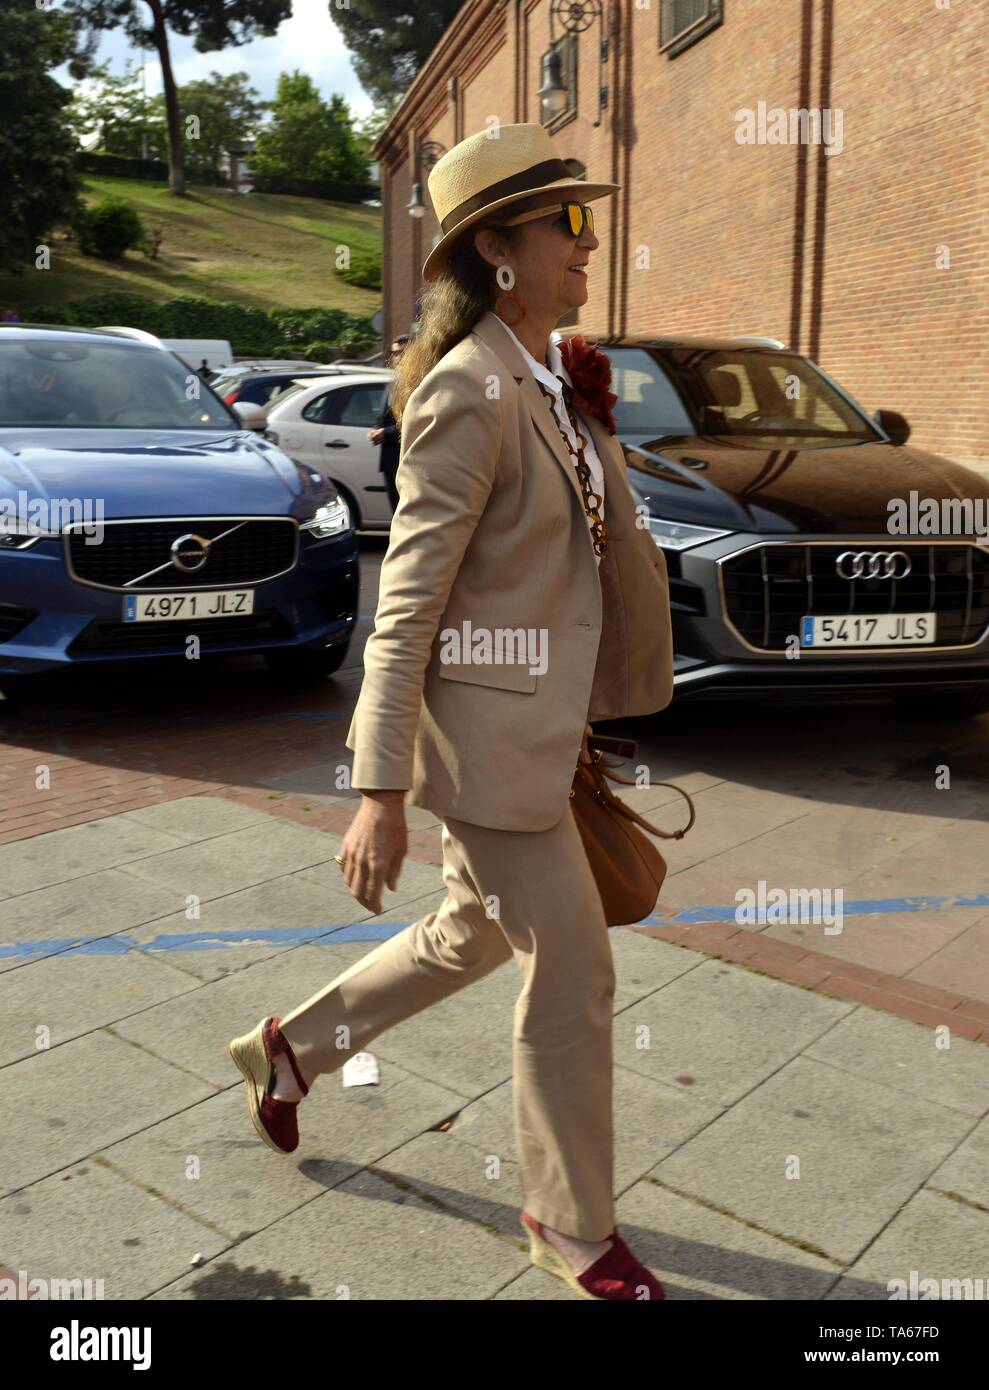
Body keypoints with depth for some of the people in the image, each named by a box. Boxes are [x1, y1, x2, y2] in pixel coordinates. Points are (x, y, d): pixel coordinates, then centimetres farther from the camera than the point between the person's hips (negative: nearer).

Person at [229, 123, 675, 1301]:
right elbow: (405, 603, -20)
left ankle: (288, 1048, 46)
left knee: (474, 937, 24)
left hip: (545, 721, 10)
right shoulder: (467, 393, -17)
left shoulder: (555, 382, 11)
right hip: (487, 729, -10)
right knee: (571, 975, 2)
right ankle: (572, 1226, 27)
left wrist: (580, 714, 22)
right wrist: (379, 794, -21)